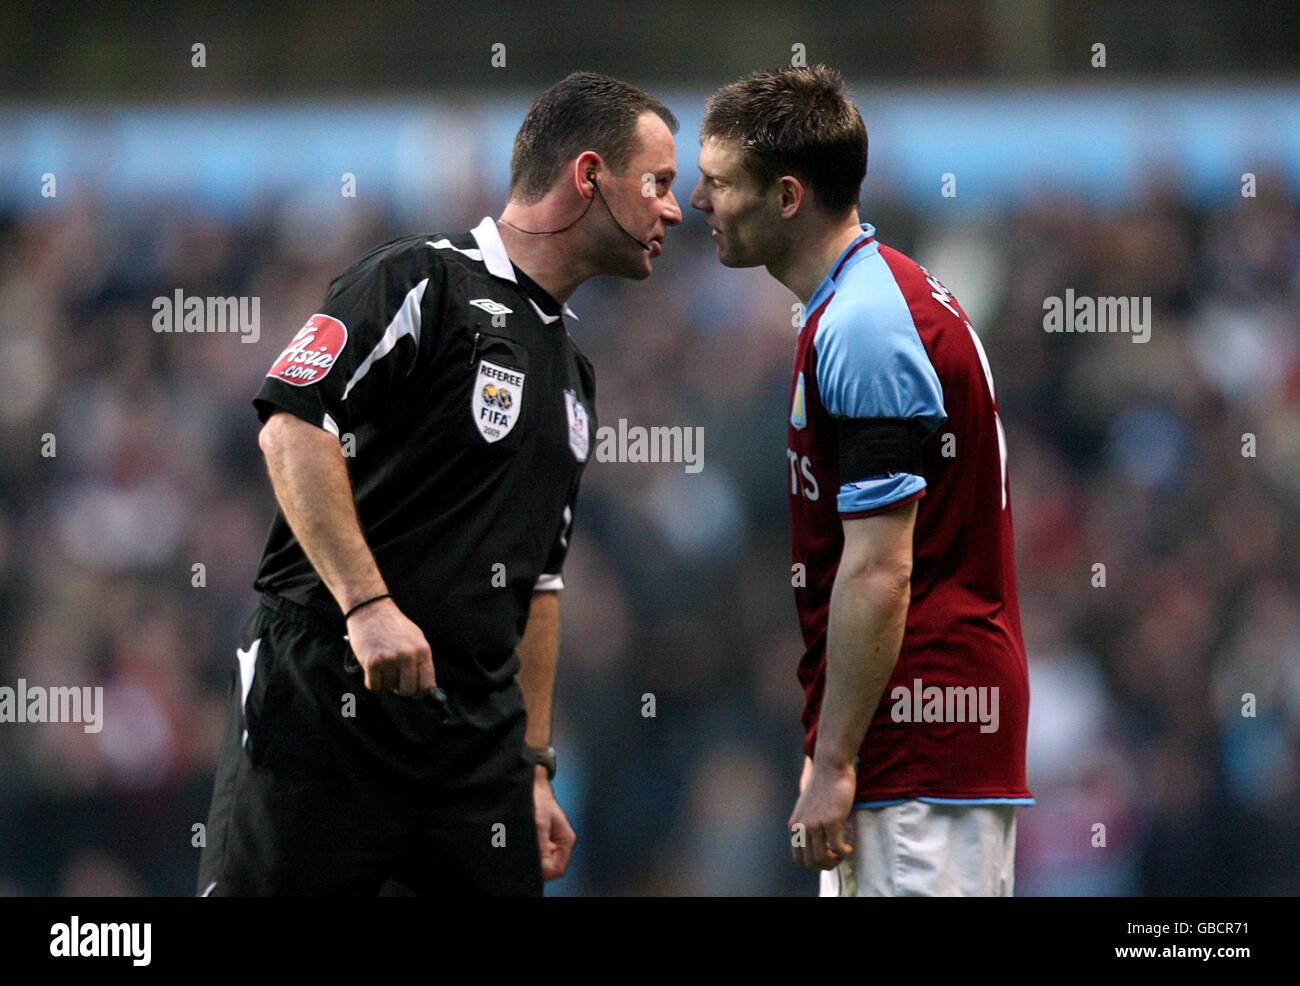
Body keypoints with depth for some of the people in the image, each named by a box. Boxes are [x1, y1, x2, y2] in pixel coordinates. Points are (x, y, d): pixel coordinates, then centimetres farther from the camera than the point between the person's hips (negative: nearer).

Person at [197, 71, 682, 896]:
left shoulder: (571, 372, 21)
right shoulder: (425, 282, -6)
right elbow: (294, 426, -17)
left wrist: (534, 768, 22)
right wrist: (369, 603, -24)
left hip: (474, 736, 8)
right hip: (325, 699, -8)